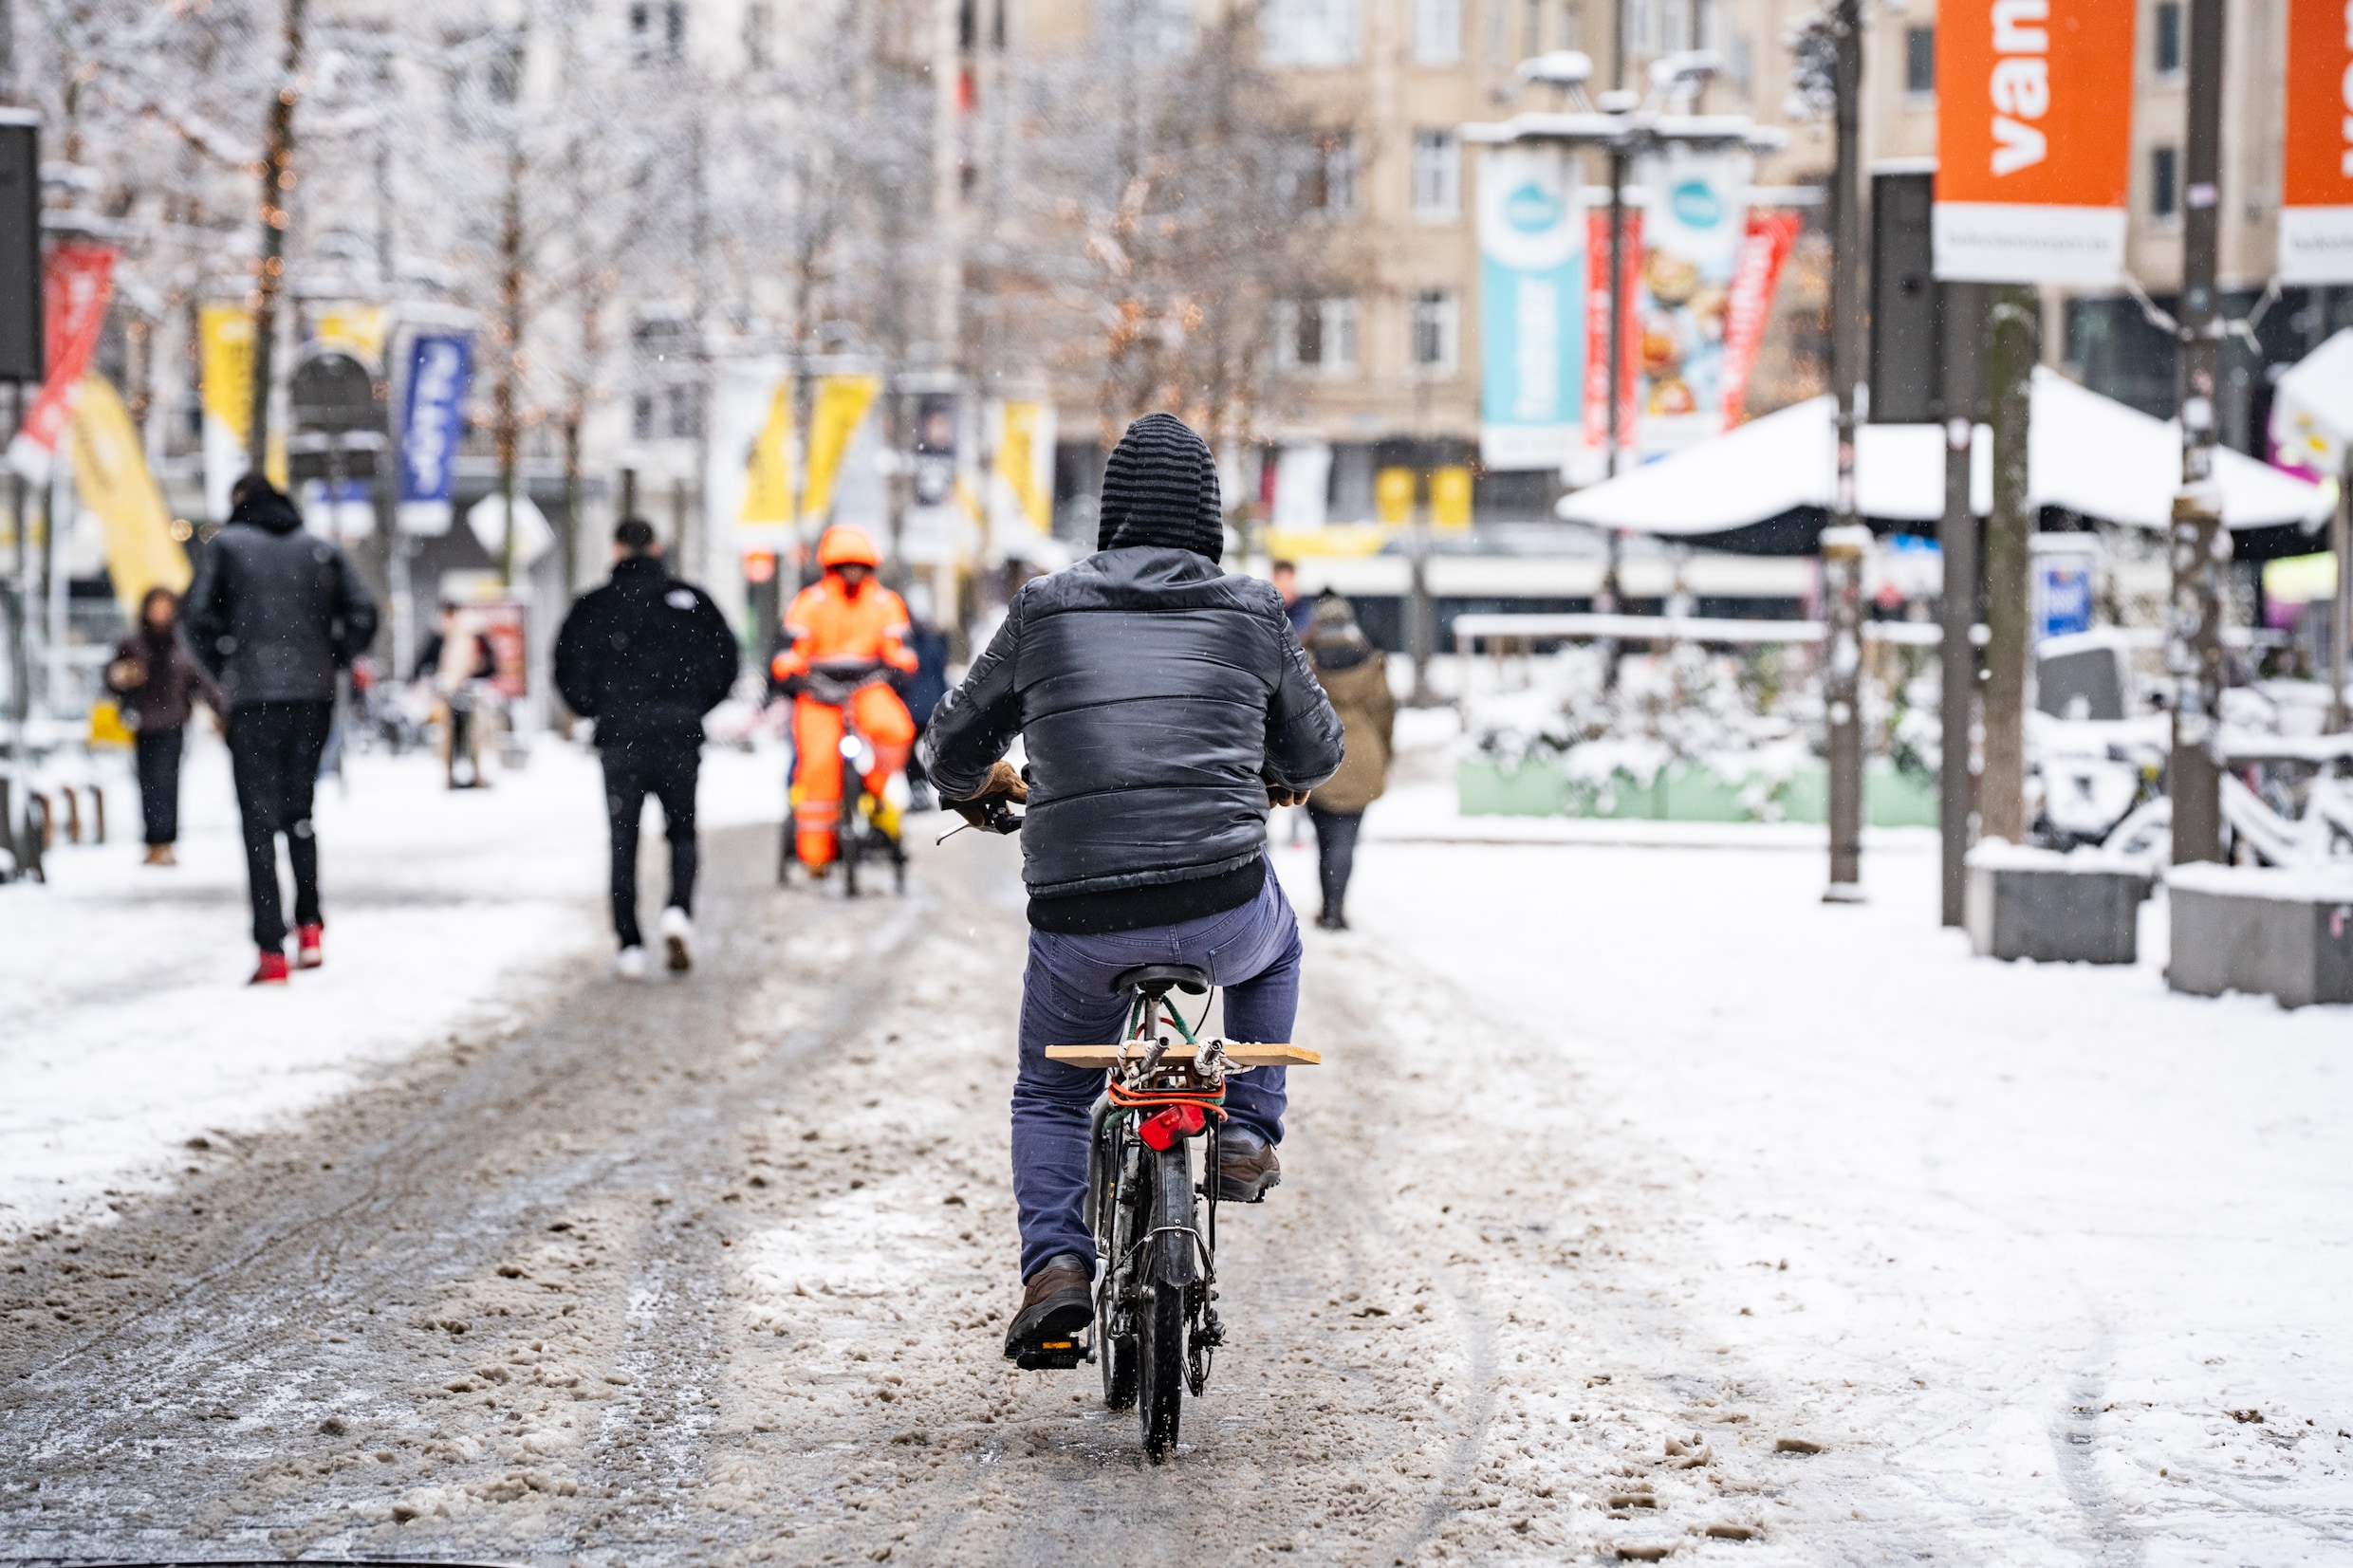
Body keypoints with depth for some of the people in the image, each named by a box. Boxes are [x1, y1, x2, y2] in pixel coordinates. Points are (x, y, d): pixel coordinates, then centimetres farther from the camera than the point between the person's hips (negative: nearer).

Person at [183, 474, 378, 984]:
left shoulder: (226, 546, 3)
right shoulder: (321, 550, 11)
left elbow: (199, 617, -7)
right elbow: (362, 615, 3)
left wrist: (223, 672, 4)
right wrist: (331, 665, 11)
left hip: (252, 698, -3)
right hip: (314, 696, 3)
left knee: (260, 819, -2)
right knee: (299, 812, 19)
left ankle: (272, 951, -9)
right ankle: (310, 927, 10)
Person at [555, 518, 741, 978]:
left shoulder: (594, 606, 2)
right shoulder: (689, 599, 4)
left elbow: (568, 667, 0)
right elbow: (726, 658, 3)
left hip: (619, 735, 0)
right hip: (678, 736, 0)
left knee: (623, 843, 6)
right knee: (682, 833, 13)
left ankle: (629, 945, 0)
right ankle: (678, 910, -13)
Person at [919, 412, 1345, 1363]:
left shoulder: (1046, 611, 7)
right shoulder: (1253, 615, 8)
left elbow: (954, 746, 18)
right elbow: (1316, 752, 22)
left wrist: (977, 783, 42)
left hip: (1079, 925, 0)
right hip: (1220, 916, 0)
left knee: (1049, 1096, 24)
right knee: (1273, 946, 37)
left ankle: (1055, 1263, 2)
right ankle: (1247, 1136, 27)